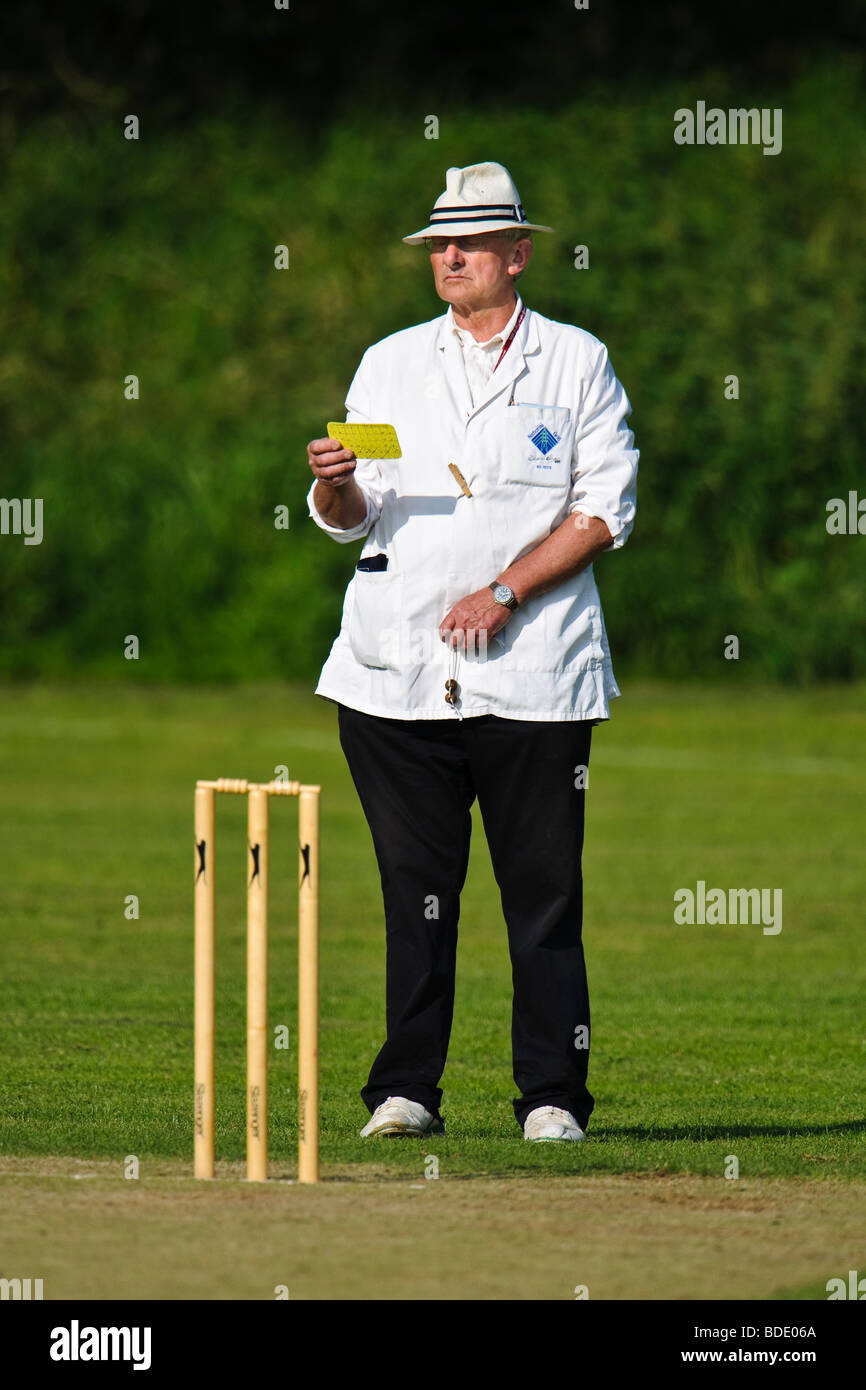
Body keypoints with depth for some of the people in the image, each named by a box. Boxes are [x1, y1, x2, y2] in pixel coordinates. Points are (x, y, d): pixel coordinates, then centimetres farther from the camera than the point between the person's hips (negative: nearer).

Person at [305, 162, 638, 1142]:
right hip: (399, 672, 2)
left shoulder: (577, 363, 9)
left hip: (533, 672, -2)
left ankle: (552, 1095, 1)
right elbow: (352, 517, 10)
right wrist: (335, 484, -13)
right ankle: (405, 1090, 5)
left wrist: (505, 592, -10)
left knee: (544, 893, -3)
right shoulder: (390, 364, 16)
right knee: (414, 887, 1)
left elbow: (604, 511, 1)